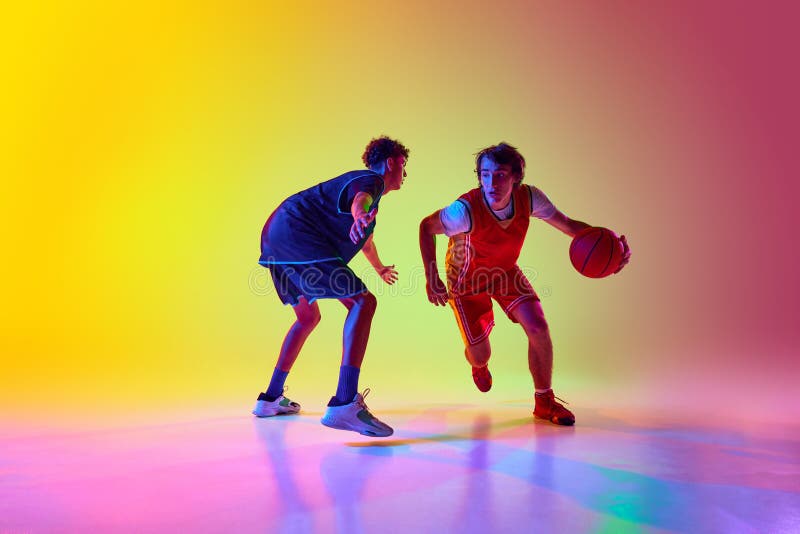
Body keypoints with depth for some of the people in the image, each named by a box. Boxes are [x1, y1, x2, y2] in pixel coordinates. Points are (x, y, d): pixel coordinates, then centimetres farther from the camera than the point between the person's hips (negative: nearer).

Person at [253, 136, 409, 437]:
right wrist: (360, 215, -51)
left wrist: (380, 268, 66)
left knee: (308, 317, 25)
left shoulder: (365, 182, 32)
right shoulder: (372, 180, 1)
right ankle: (345, 404, -31)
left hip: (275, 237, 11)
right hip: (295, 234, -11)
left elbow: (365, 238, 49)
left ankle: (271, 398, 32)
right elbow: (359, 198, -27)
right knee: (362, 302, -17)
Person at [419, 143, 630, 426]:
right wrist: (431, 278, -25)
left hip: (505, 271, 3)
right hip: (466, 278, -3)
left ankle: (545, 402, 9)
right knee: (480, 353, -1)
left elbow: (568, 224, -10)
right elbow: (426, 227, -20)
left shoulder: (529, 198, -24)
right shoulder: (466, 209, -36)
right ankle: (479, 366, 43)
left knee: (538, 328, -13)